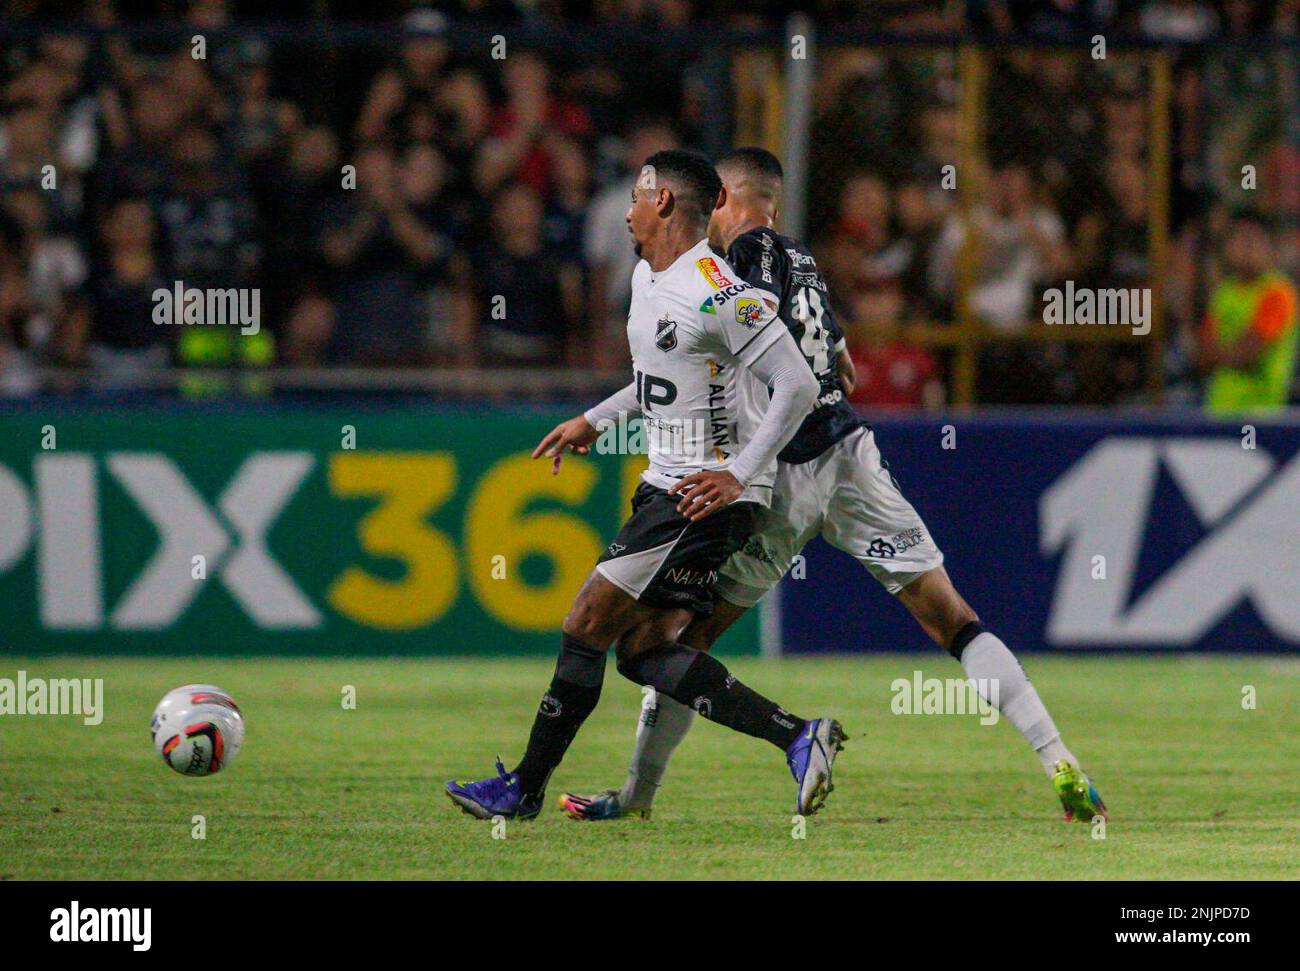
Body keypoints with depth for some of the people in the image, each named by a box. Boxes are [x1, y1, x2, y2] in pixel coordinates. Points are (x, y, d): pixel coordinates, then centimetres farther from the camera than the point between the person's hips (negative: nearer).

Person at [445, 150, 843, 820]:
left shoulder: (715, 291, -18)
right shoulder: (647, 277, 13)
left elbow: (798, 386, -21)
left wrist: (738, 474, -24)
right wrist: (595, 420, 29)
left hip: (709, 496, -10)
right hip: (666, 487, 10)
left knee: (587, 625, -8)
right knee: (642, 650, 3)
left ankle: (525, 789, 1)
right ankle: (797, 738, 1)